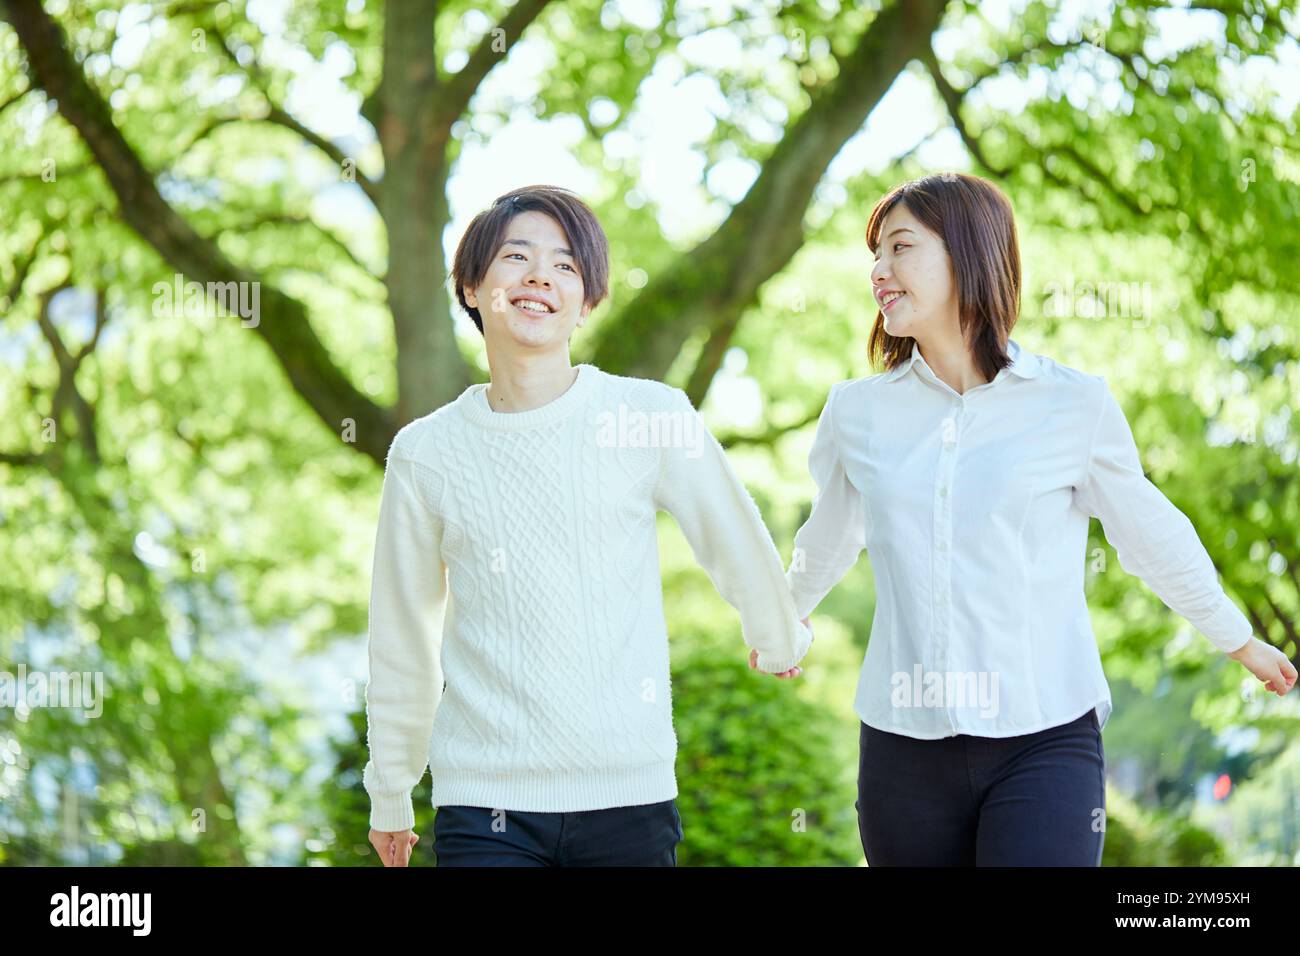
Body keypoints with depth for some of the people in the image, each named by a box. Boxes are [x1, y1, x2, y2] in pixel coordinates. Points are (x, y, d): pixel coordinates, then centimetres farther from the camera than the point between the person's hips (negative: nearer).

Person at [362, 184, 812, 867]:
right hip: (484, 807, 0)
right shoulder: (424, 452, 2)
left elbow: (738, 546, 13)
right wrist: (390, 797, 19)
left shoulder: (654, 416, -2)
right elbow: (400, 637, 12)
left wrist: (779, 642, 28)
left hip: (630, 793, 0)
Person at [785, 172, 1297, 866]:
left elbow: (1154, 538, 14)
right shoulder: (857, 412, 7)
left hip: (1044, 746, -2)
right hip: (905, 749, 3)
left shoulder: (1074, 407, 0)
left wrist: (1239, 640, 27)